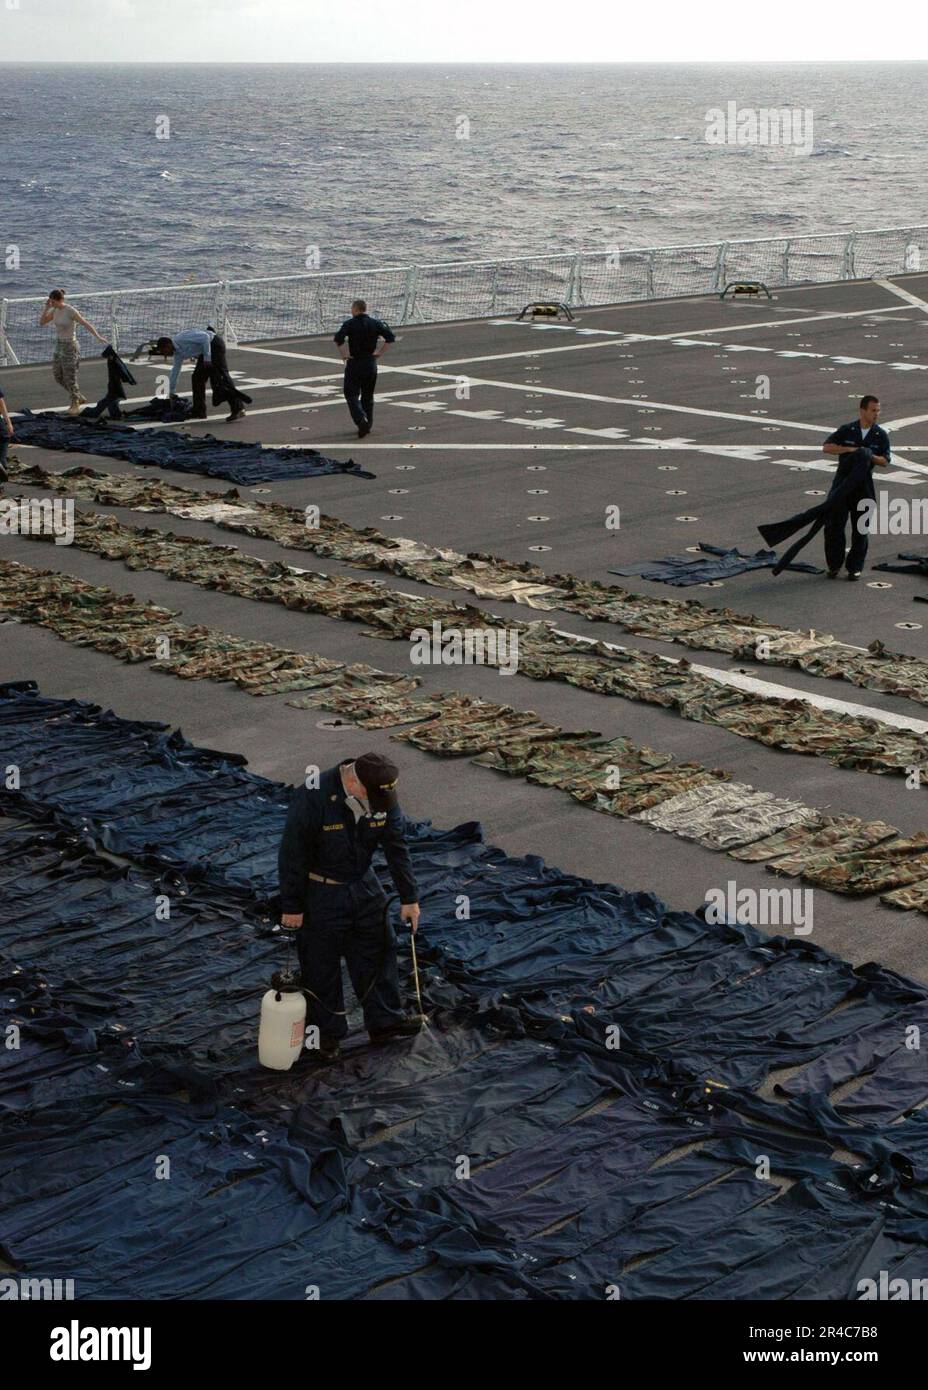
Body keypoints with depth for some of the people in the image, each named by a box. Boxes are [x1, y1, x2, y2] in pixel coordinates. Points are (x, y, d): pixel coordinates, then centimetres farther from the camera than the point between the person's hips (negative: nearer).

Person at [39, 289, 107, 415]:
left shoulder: (71, 311, -20)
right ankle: (80, 398, 27)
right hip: (59, 346, 9)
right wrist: (47, 307, -7)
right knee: (59, 377, 13)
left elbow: (86, 324, -23)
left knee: (70, 378, -1)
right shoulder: (55, 310, 4)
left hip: (70, 347, -9)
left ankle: (75, 405, 15)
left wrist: (98, 337, -33)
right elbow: (42, 322, 6)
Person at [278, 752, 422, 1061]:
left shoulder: (384, 798, -13)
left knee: (378, 952, 12)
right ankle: (327, 1032, 22)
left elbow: (397, 849, -3)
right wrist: (291, 907, -16)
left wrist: (409, 898, -1)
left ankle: (384, 1021, 26)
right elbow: (292, 855, -22)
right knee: (321, 966, 6)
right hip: (320, 894, -5)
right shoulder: (312, 799, -30)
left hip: (364, 885, 5)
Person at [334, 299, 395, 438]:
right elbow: (391, 336, -5)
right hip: (371, 364, 4)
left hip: (354, 364, -4)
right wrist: (381, 352, 0)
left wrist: (344, 354, -11)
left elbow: (339, 338, -23)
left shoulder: (350, 323, -9)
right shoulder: (375, 323, 1)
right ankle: (368, 425, 20)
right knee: (368, 396, 16)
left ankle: (361, 420, -19)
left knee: (352, 395, 2)